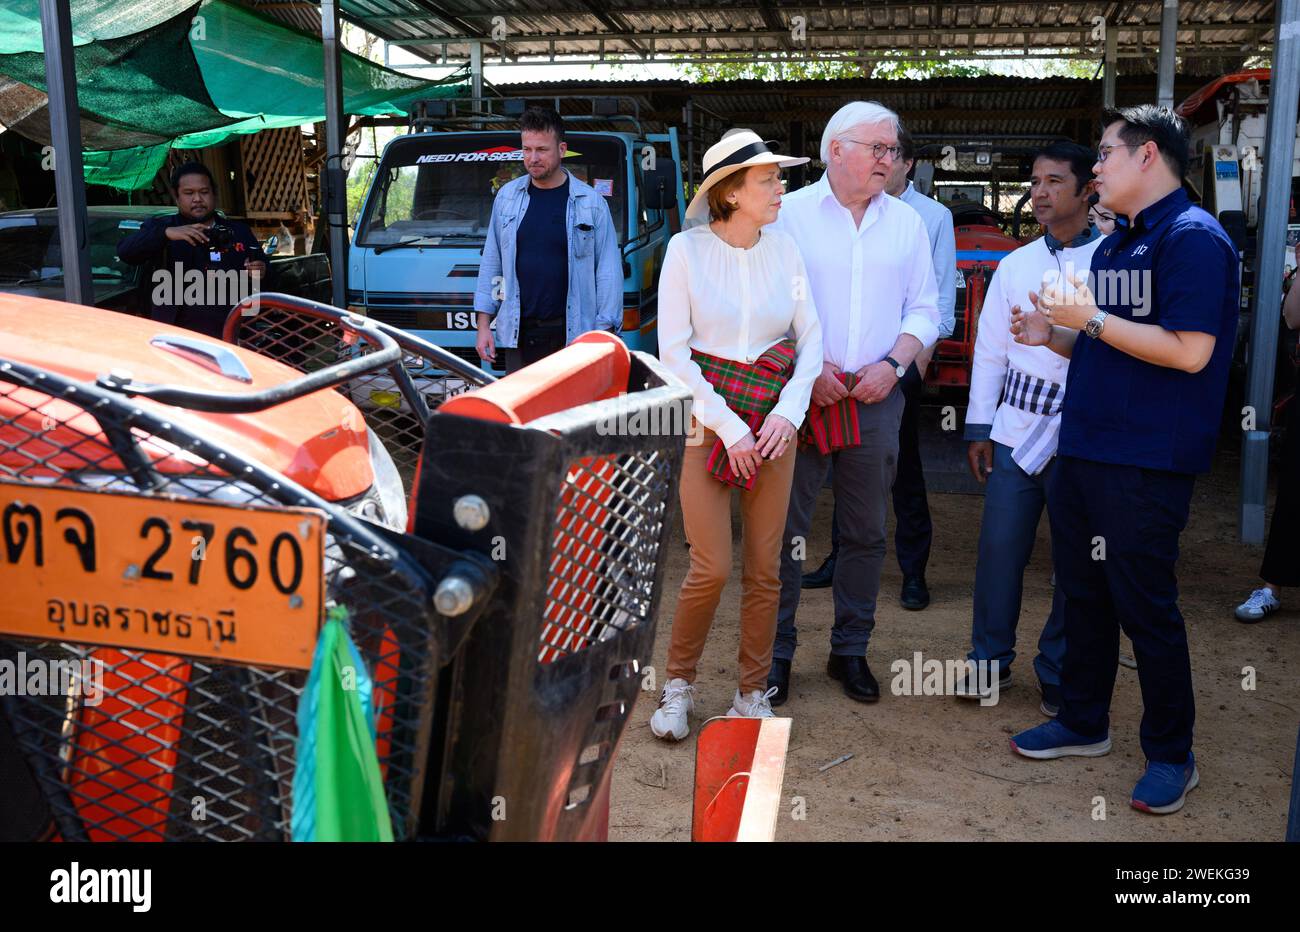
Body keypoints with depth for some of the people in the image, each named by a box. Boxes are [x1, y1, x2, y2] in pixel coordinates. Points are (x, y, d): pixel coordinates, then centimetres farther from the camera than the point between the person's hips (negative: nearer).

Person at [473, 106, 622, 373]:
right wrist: (484, 324, 9)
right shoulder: (506, 196, 11)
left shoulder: (591, 202, 1)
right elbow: (491, 263, 15)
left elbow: (609, 272, 0)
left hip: (573, 335, -3)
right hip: (518, 335, 3)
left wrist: (605, 334, -7)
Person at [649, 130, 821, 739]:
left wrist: (788, 411, -9)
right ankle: (678, 684, 18)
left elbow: (810, 337, 6)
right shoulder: (687, 250, -5)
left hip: (772, 423, 3)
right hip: (705, 420, -3)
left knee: (764, 569, 6)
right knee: (712, 569, -5)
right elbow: (674, 352, -8)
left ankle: (753, 693, 22)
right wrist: (729, 427, -13)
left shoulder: (784, 250, 4)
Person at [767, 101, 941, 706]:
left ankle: (850, 650, 24)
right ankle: (776, 652, 14)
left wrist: (893, 364, -6)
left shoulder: (907, 222, 10)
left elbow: (924, 310, 10)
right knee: (784, 529, 0)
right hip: (799, 395, -3)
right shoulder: (790, 213, 1)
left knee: (866, 532, 9)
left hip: (876, 400, 3)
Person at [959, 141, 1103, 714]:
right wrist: (979, 427, 8)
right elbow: (990, 348, 11)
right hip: (1018, 424, 3)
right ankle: (990, 660, 21)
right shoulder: (1016, 264, 10)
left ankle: (1058, 675, 21)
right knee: (1000, 544, 4)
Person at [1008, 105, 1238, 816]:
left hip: (1145, 464, -9)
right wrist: (1053, 335, 6)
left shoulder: (1193, 237, -12)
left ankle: (1171, 756, 19)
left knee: (1145, 607, 1)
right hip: (1081, 452, 9)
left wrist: (1090, 318, -17)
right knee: (1083, 592, 16)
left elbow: (1189, 351, -22)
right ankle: (1083, 723, 33)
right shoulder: (1113, 245, 15)